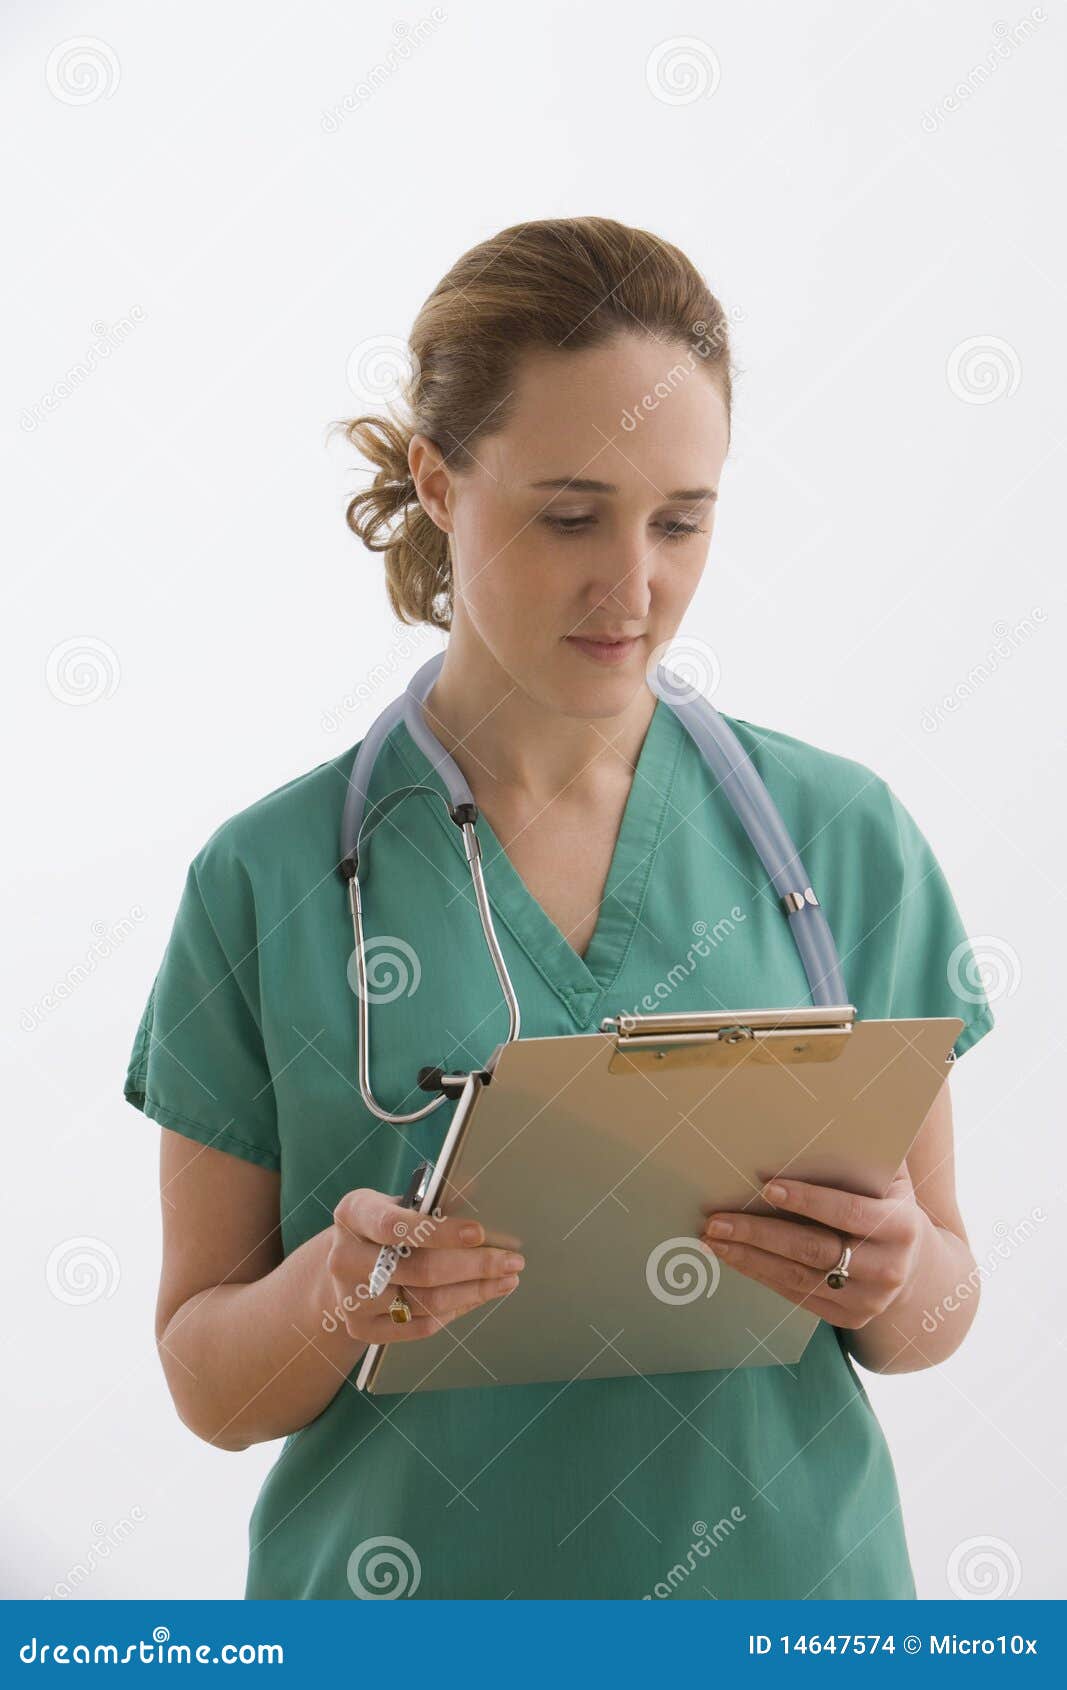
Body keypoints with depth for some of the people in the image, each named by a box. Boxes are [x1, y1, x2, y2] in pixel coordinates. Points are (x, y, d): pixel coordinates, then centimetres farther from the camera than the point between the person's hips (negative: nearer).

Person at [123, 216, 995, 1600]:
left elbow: (936, 1319, 2)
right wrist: (329, 1296, -25)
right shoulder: (268, 879, -10)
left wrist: (895, 1277, -19)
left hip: (782, 1576, 2)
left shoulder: (848, 838, -5)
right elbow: (208, 1382, -5)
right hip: (405, 1578, -1)